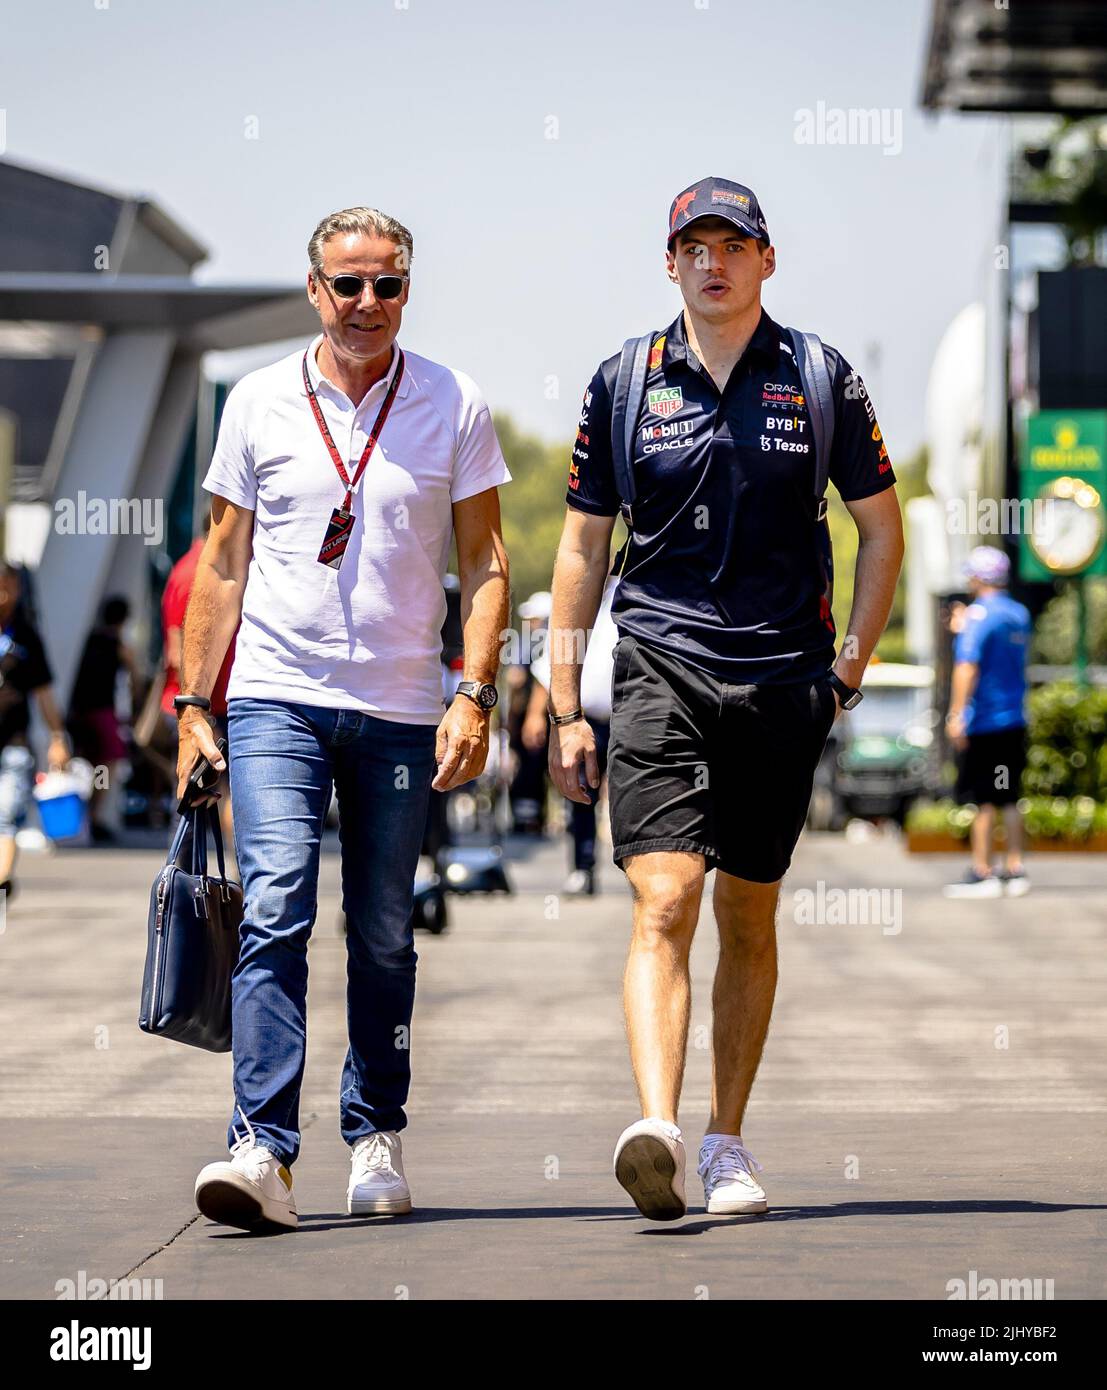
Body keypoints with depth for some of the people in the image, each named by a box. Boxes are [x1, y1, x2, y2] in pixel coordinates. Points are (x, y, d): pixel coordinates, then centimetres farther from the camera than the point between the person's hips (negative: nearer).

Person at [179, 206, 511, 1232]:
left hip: (400, 709, 1)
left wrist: (474, 696, -6)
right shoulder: (259, 404, 5)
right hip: (276, 696, -1)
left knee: (384, 937, 7)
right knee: (274, 911, -15)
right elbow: (223, 562, 10)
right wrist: (193, 703, 5)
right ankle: (263, 1150, -20)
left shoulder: (453, 408, 3)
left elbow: (484, 564, 5)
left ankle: (376, 1136, 23)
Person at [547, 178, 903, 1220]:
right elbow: (582, 547, 9)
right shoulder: (624, 383, 5)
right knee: (664, 902, -16)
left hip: (782, 678, 1)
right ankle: (655, 1131, -28)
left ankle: (727, 1142, 19)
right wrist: (564, 705, 6)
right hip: (660, 666, -1)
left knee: (749, 917, 9)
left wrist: (850, 666, 5)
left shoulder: (821, 379, 4)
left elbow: (881, 527, 13)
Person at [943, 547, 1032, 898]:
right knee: (1009, 798, 13)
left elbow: (967, 667, -22)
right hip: (1015, 721, 7)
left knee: (982, 800, -2)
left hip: (983, 723, -7)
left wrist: (956, 714, -23)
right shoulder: (1019, 614, 11)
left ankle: (982, 873, 0)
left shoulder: (978, 615, -13)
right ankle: (1015, 870, 13)